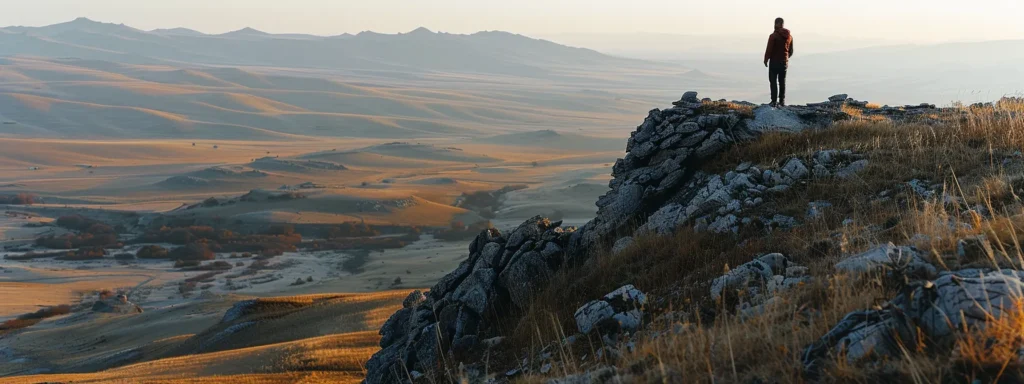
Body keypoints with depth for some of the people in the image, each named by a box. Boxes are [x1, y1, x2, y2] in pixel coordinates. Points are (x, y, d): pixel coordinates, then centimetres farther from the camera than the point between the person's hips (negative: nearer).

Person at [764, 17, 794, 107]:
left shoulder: (773, 36, -15)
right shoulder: (789, 36, 5)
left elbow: (769, 50, -15)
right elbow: (791, 51, 12)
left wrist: (766, 60, -1)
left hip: (774, 62, -5)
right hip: (784, 62, 6)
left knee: (773, 81, -1)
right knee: (782, 82, 13)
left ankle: (774, 101, -6)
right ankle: (782, 101, 15)